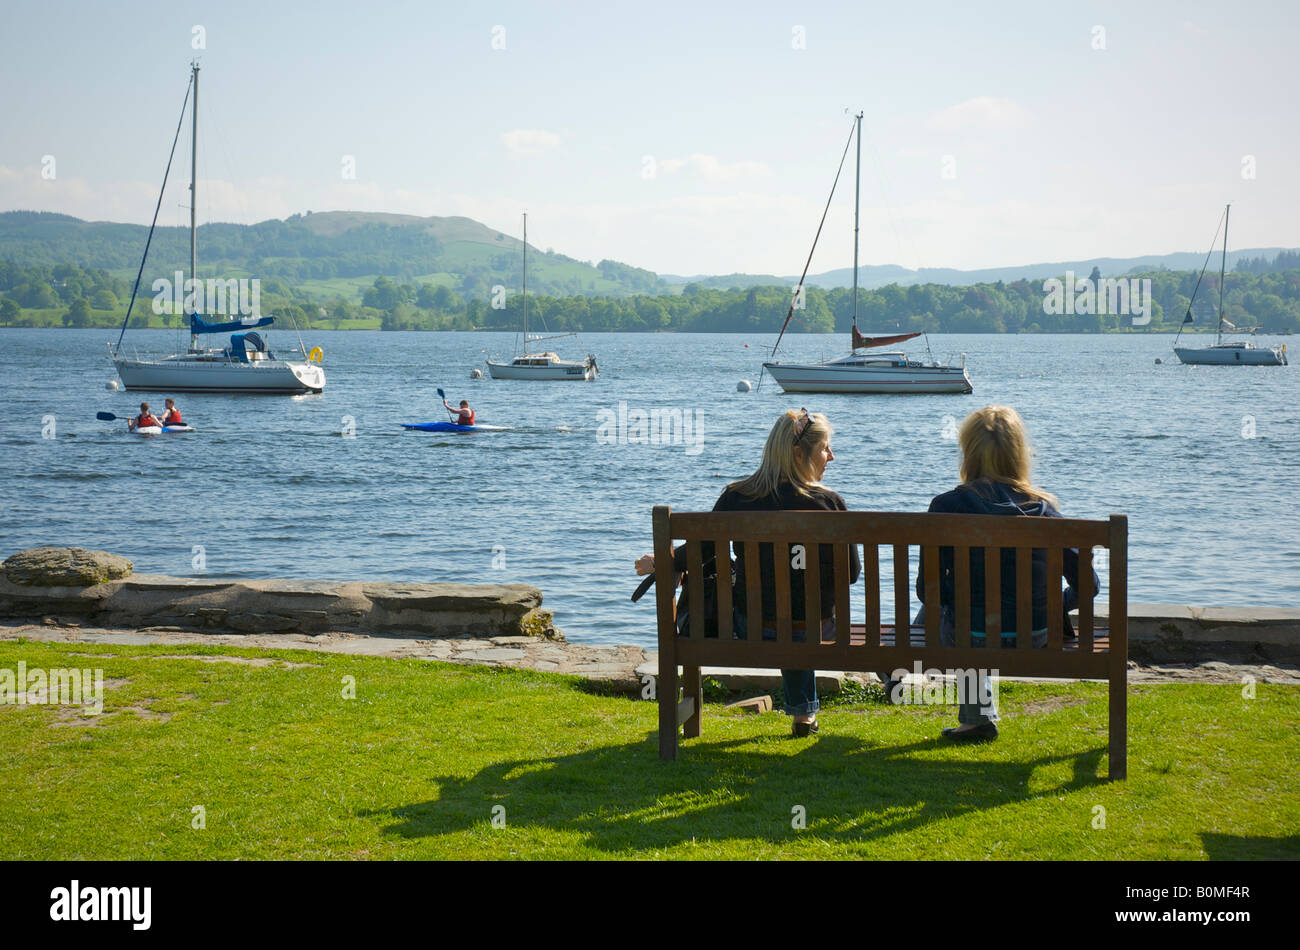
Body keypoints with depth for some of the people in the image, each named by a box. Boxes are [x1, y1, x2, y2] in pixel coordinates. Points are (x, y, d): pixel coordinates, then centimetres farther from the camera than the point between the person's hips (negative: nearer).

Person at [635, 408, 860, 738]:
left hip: (751, 630, 1)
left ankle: (802, 712, 54)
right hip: (816, 630, -1)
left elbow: (698, 552, -4)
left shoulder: (737, 497, -12)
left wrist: (657, 563, 15)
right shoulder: (829, 503, -16)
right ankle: (804, 712, 46)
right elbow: (851, 571, -8)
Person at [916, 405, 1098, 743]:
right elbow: (1087, 584, -4)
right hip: (1035, 640, 3)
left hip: (972, 639, -3)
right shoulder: (1043, 509, -6)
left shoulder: (947, 506, -13)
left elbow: (928, 590, -9)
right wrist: (1051, 607, 16)